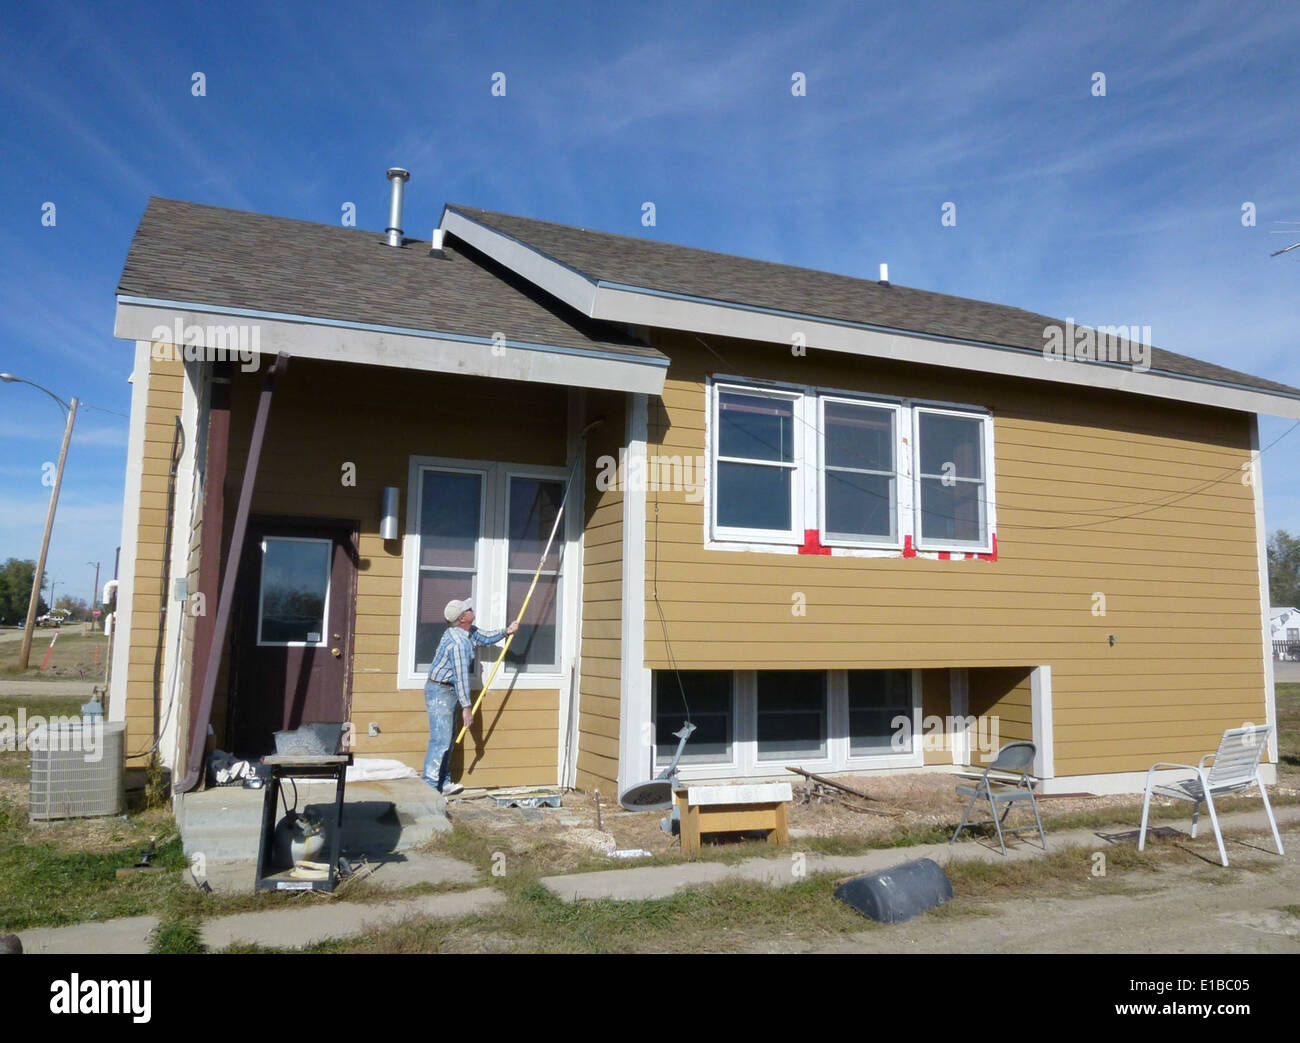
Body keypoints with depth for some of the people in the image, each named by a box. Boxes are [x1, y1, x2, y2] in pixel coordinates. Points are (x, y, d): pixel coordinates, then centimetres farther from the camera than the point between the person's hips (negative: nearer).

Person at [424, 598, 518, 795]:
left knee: (448, 738, 14)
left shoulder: (468, 631, 4)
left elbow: (484, 637, 23)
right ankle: (429, 786, -9)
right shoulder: (458, 643, -26)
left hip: (449, 691, 10)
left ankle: (444, 782, 21)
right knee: (440, 739, -11)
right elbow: (461, 677, -23)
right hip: (440, 691, -10)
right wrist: (466, 707, -19)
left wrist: (505, 632, 7)